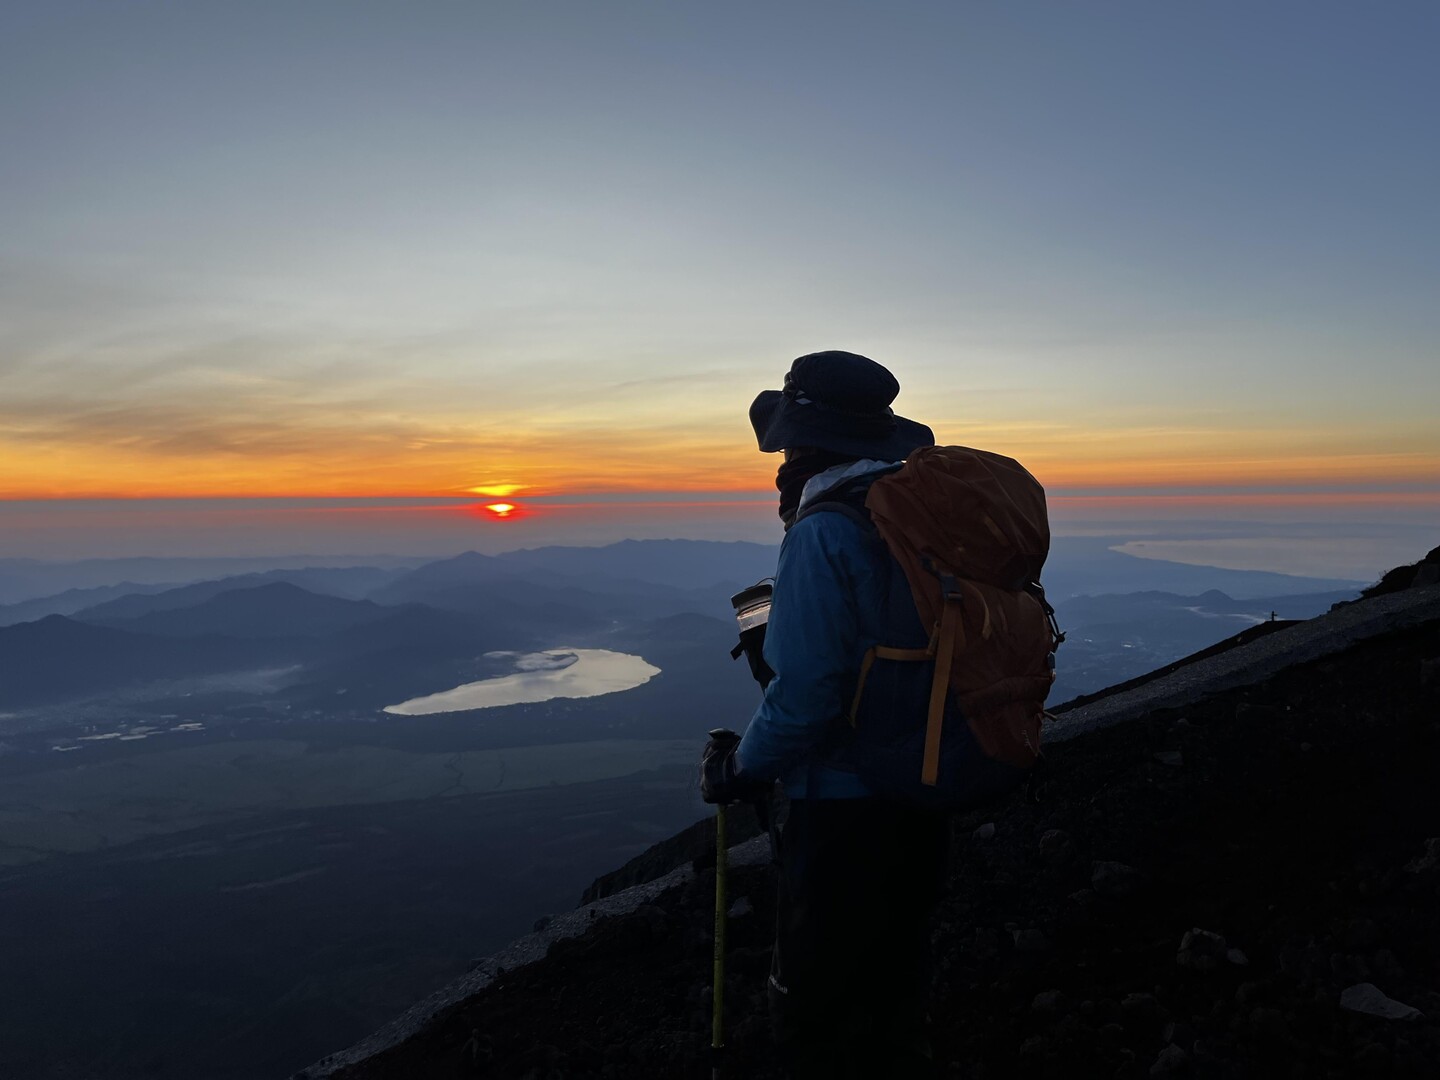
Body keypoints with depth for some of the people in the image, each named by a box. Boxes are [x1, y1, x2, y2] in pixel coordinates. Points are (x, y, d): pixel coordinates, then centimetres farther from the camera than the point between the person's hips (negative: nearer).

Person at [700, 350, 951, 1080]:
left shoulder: (823, 535, -21)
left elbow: (804, 695, -24)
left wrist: (740, 770, -7)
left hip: (845, 814, -8)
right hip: (925, 802, 8)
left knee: (815, 1019, 11)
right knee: (894, 992, 25)